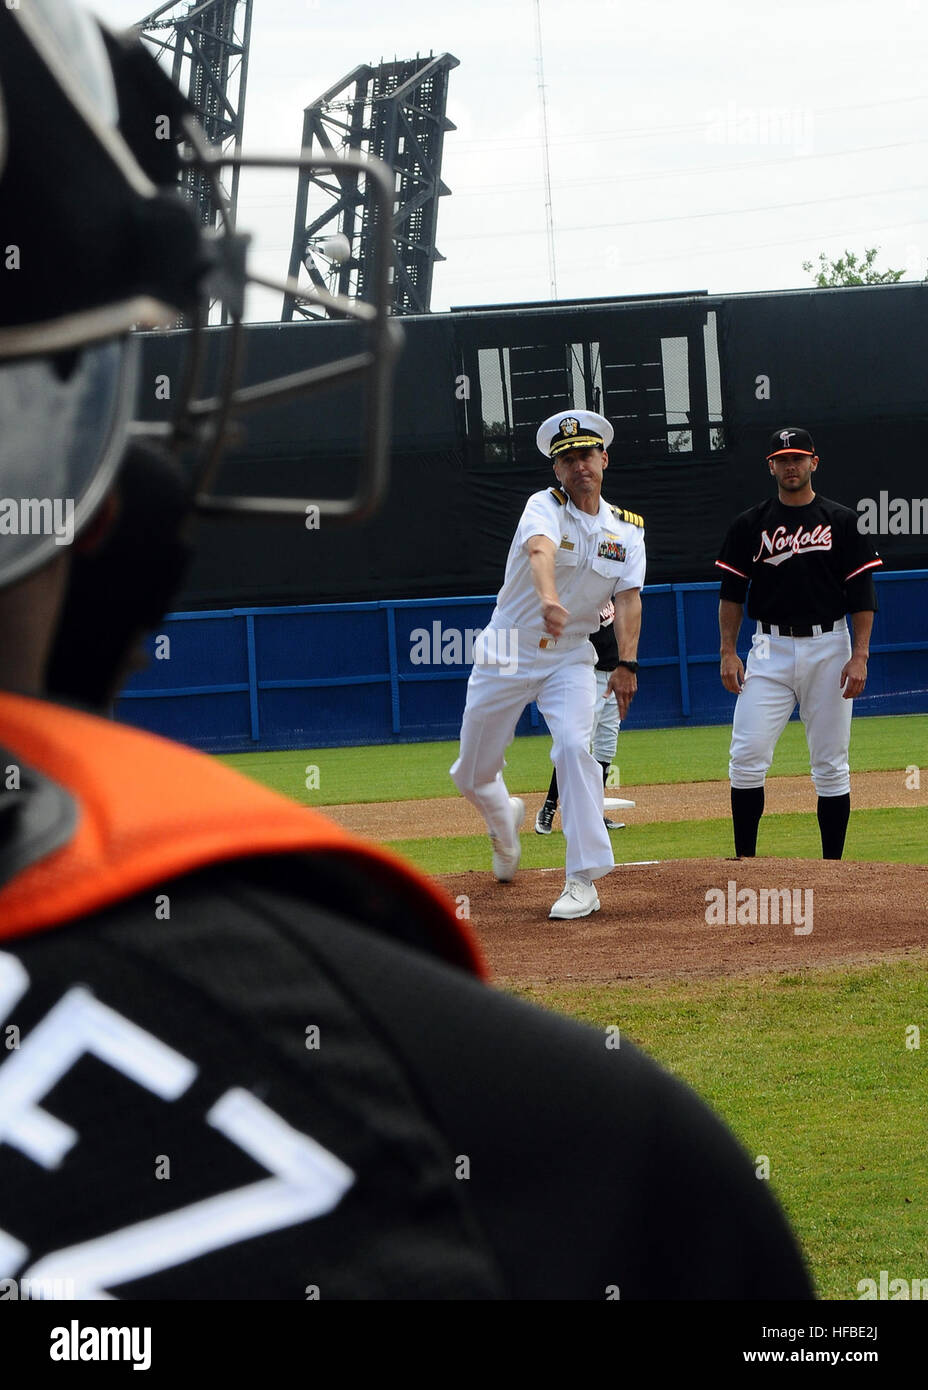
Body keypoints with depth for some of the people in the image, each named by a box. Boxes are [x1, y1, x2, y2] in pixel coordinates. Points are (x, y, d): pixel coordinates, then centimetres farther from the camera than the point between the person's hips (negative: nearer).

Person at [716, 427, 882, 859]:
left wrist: (860, 656, -7)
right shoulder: (750, 524, 6)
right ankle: (745, 859, -1)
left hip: (828, 647, -1)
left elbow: (862, 594, 1)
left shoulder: (842, 522, 3)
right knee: (748, 755, -9)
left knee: (830, 763, 2)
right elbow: (731, 593, 9)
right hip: (770, 648, 1)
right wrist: (728, 652, -1)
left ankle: (832, 866, 9)